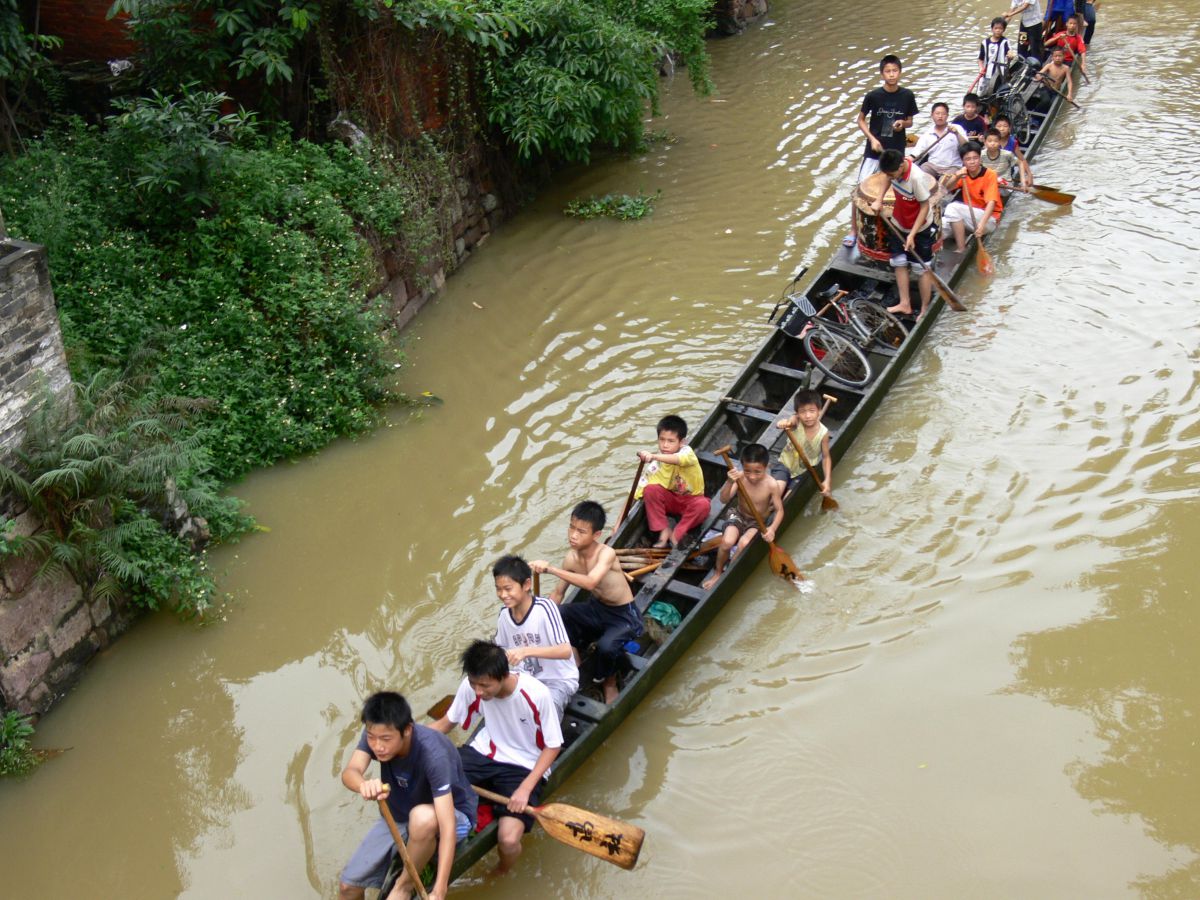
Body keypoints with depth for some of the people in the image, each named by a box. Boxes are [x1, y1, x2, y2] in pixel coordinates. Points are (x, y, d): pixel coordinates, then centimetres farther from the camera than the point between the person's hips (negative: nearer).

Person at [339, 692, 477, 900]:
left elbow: (448, 827, -40)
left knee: (422, 817, -39)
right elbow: (349, 772, -34)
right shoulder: (376, 733, -20)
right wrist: (364, 785, -59)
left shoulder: (433, 754, -36)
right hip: (398, 816, 5)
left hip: (452, 815, -5)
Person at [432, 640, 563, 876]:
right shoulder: (471, 687, -14)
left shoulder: (537, 694, -25)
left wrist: (525, 788, -22)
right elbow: (445, 723, 3)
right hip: (484, 752, 4)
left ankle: (501, 874, 14)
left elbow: (552, 746, -12)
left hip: (524, 767, -4)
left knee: (509, 840, -25)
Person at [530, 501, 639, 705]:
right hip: (595, 608, 6)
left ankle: (608, 682, 3)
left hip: (623, 616, -6)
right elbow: (558, 593, 1)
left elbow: (590, 582, -47)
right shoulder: (572, 557, -10)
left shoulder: (606, 553, -29)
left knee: (606, 646, -33)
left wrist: (551, 569, -51)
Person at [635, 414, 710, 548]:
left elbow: (680, 459, -49)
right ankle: (664, 531, -19)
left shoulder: (686, 451, -22)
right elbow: (642, 486, -15)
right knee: (651, 489, -25)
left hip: (691, 500, -2)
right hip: (670, 499, 2)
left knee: (703, 504, -34)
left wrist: (653, 456, -65)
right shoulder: (656, 463, -14)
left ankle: (676, 535, -21)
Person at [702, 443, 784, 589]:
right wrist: (730, 482, -49)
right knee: (727, 542, -24)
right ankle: (718, 573, 3)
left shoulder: (771, 485, -22)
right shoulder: (739, 478, -21)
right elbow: (724, 499, -30)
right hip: (739, 516, 1)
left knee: (744, 543, -28)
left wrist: (772, 528, -34)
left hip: (759, 522, -1)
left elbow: (779, 510, -16)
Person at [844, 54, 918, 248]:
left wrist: (902, 124, -15)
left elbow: (910, 122, 8)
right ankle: (854, 229, 7)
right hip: (874, 150, -2)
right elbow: (861, 120, 1)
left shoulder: (907, 95, -4)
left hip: (897, 151, 2)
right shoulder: (873, 96, -10)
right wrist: (872, 138, -12)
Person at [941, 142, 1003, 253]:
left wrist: (982, 224, -40)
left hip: (988, 218, -5)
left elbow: (991, 203, -25)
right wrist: (957, 177, -20)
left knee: (953, 208, -27)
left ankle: (961, 250, -25)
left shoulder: (990, 175, -15)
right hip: (969, 215, 5)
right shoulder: (964, 173, 3)